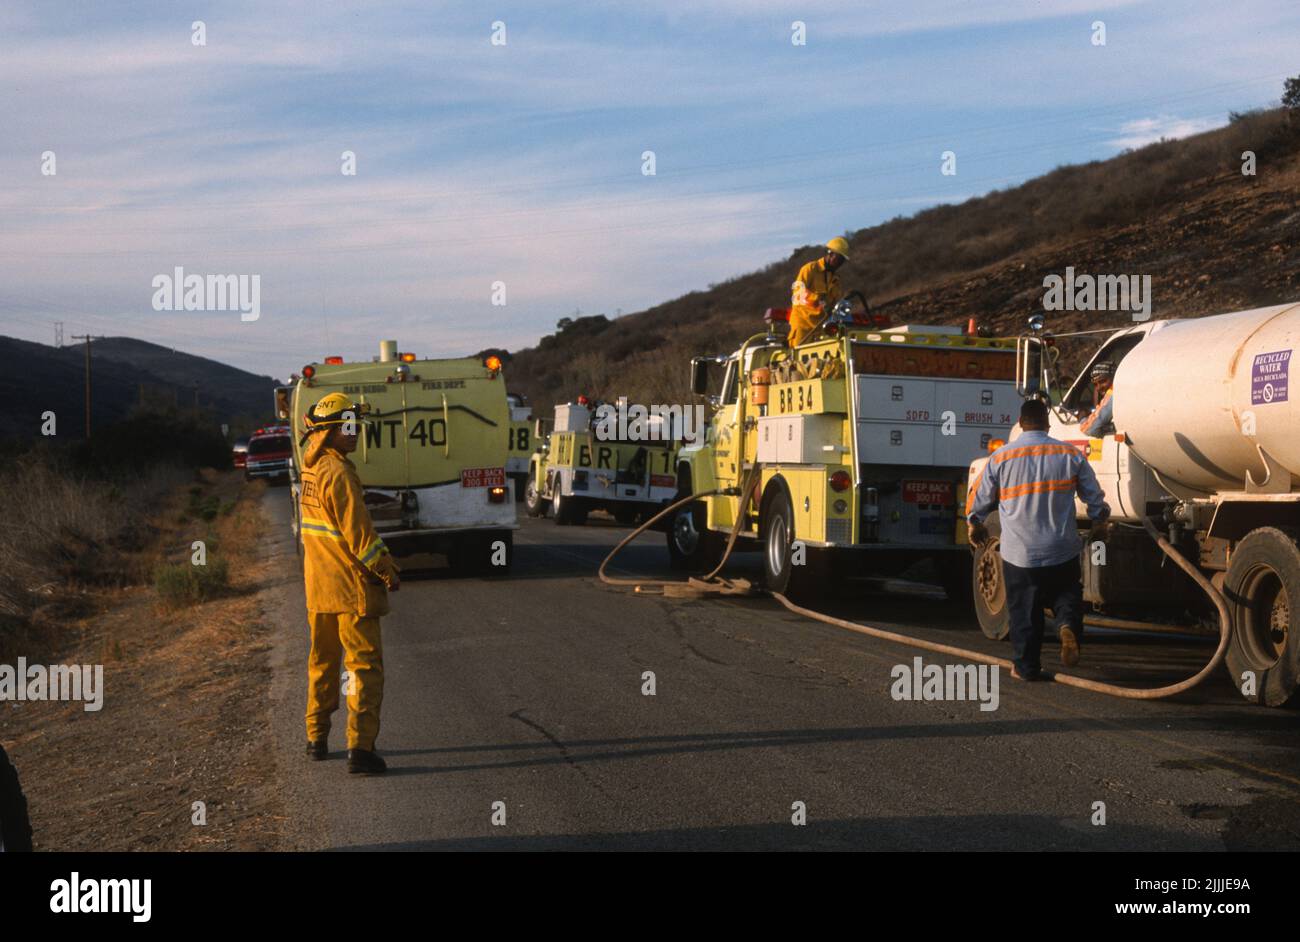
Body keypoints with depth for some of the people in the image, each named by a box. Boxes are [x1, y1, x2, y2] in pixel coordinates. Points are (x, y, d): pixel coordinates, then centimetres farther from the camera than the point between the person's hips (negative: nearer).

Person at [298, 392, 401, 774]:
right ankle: (360, 747, -8)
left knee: (322, 661, 19)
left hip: (319, 585, 9)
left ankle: (317, 738, 27)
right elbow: (358, 532, -19)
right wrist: (387, 571, -10)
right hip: (351, 586, -9)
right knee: (365, 665, -4)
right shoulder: (338, 473, -19)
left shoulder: (311, 468, 7)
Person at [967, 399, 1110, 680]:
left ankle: (1027, 667, 13)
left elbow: (980, 498, 6)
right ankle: (1068, 626, -12)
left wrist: (976, 525, 26)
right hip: (1063, 551, 1)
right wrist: (1099, 524, 28)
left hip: (1018, 554, -1)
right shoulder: (1071, 454, -1)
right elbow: (1094, 495, 9)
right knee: (1066, 596, 17)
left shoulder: (1001, 457, -4)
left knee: (1024, 612, 10)